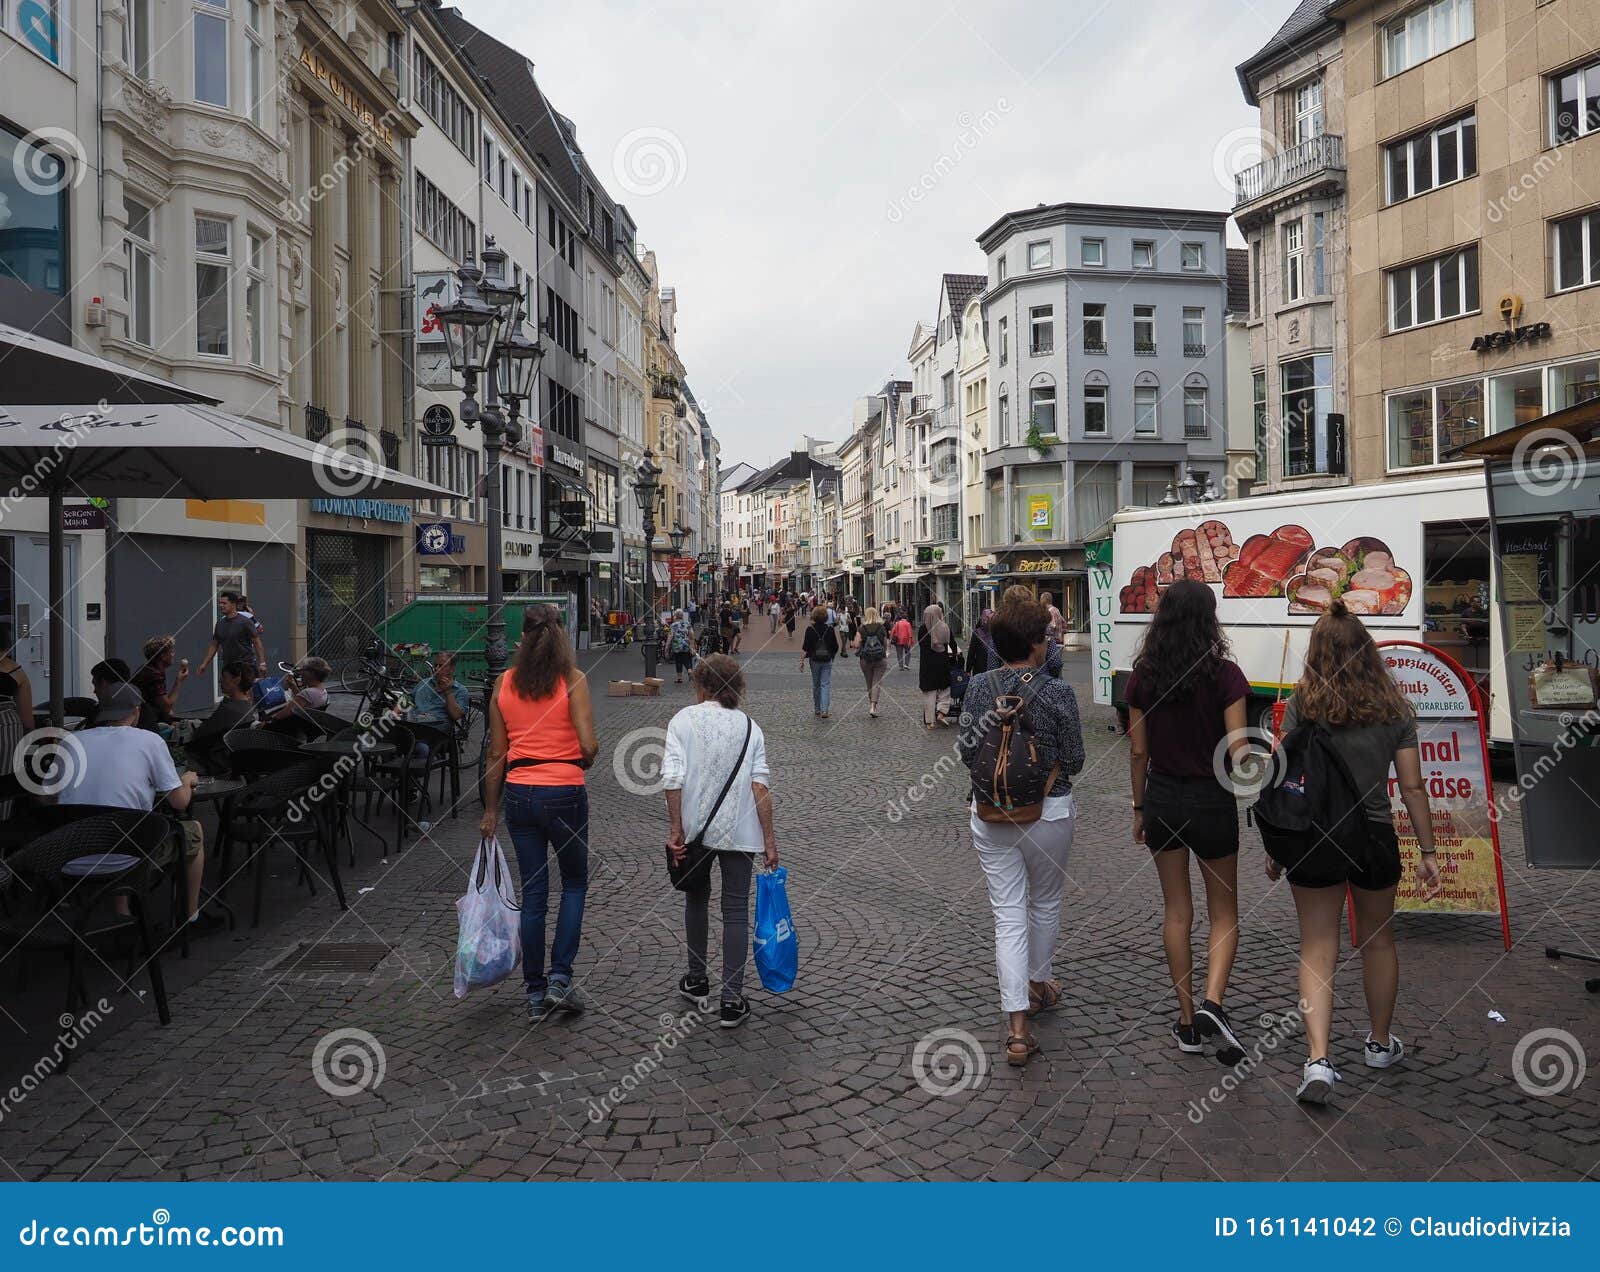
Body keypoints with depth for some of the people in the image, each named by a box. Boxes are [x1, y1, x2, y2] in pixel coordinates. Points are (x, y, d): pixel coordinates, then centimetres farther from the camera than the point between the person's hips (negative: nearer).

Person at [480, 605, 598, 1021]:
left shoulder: (504, 683, 3)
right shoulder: (572, 679, -8)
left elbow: (497, 755, 6)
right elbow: (589, 745, -16)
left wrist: (491, 810, 14)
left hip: (519, 794, 3)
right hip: (564, 793, -3)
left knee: (533, 892, 12)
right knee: (574, 883, 16)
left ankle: (536, 993, 18)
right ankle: (560, 978, 7)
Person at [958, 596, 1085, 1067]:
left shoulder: (978, 688, -5)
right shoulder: (1057, 692, -14)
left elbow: (966, 753, 1)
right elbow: (1073, 760, -7)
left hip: (990, 813, 2)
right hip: (1048, 811, -2)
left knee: (1008, 914, 4)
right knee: (1045, 903, 21)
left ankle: (1016, 1027, -1)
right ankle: (1039, 985, 43)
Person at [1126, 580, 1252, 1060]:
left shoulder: (1143, 676, -4)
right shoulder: (1225, 675, -13)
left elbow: (1138, 752, 1)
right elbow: (1238, 752, -17)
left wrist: (1139, 809, 11)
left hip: (1162, 799, 3)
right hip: (1212, 802, -3)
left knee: (1177, 912, 13)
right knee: (1224, 913, 13)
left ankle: (1188, 1023, 19)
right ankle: (1212, 1003, -7)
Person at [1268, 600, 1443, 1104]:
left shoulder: (1302, 704, -7)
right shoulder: (1394, 708, 0)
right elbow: (1412, 787, 0)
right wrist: (1428, 851, 7)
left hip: (1313, 836, -2)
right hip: (1376, 837, 2)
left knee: (1317, 950, 5)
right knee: (1378, 941, 22)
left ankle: (1318, 1059, -8)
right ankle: (1381, 1044, 38)